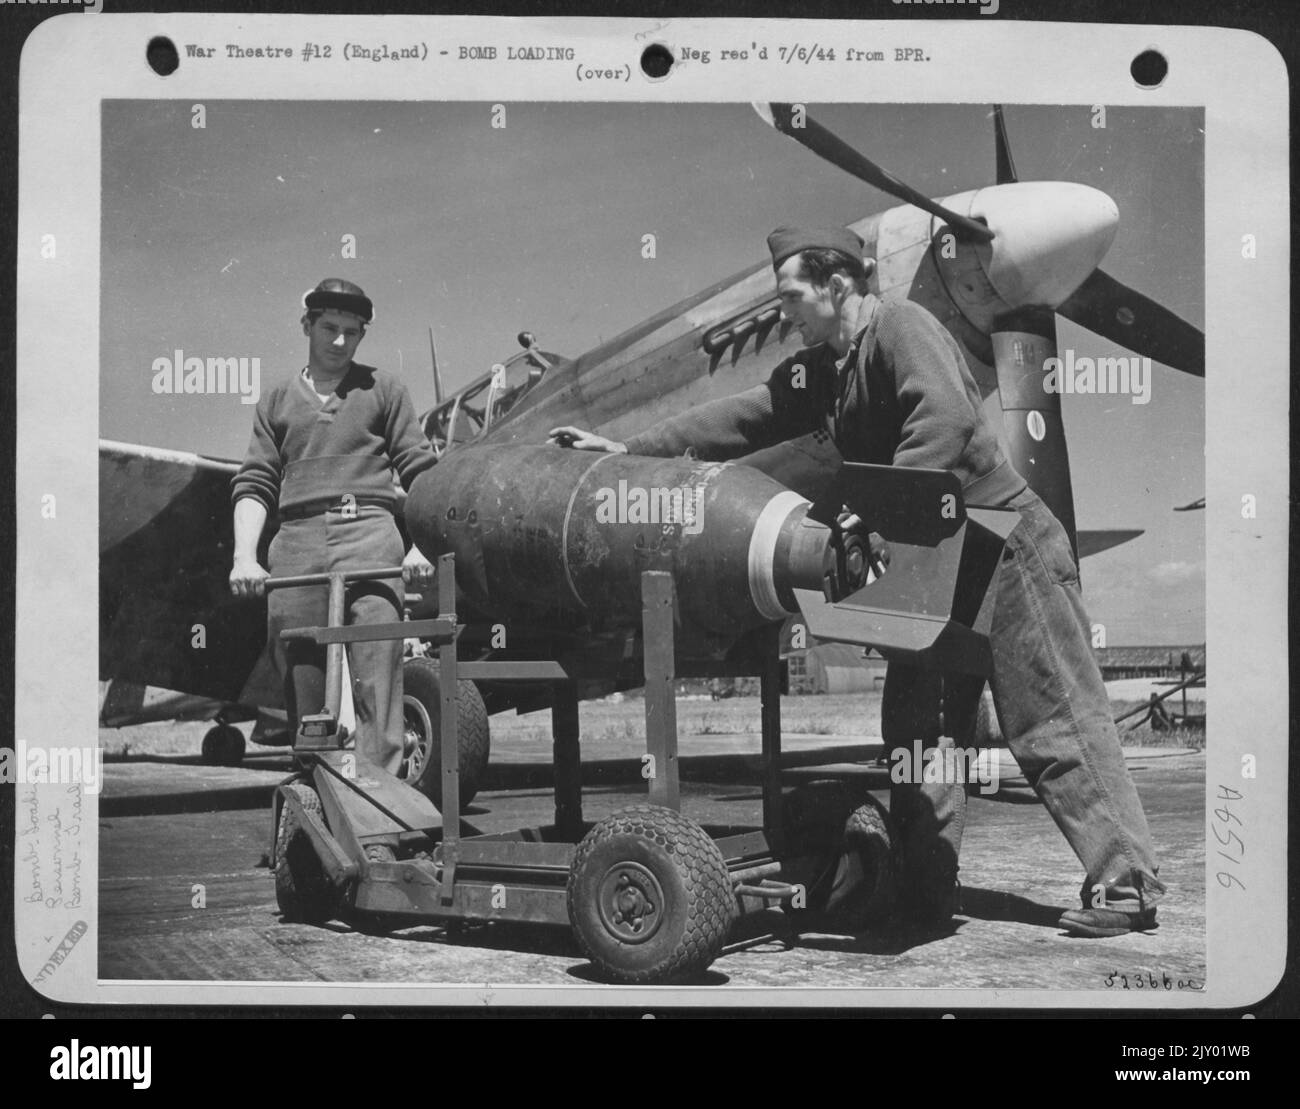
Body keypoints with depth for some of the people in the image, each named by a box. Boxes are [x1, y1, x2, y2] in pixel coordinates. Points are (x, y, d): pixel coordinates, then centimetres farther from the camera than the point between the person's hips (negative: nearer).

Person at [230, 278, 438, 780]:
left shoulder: (383, 390, 17)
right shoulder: (276, 401, 22)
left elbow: (419, 471, 12)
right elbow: (253, 485, 14)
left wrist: (420, 546, -1)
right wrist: (244, 557, 0)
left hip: (369, 532, -2)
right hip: (297, 541, 2)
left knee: (376, 668, -14)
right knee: (300, 677, -1)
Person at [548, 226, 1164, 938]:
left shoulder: (901, 328, -14)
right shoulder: (820, 371, 13)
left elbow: (945, 419, -29)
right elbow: (743, 418, 14)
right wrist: (629, 450, 11)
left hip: (1006, 543, -9)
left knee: (1052, 722, -7)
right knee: (917, 724, 6)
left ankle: (1126, 881, -1)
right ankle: (922, 890, 13)